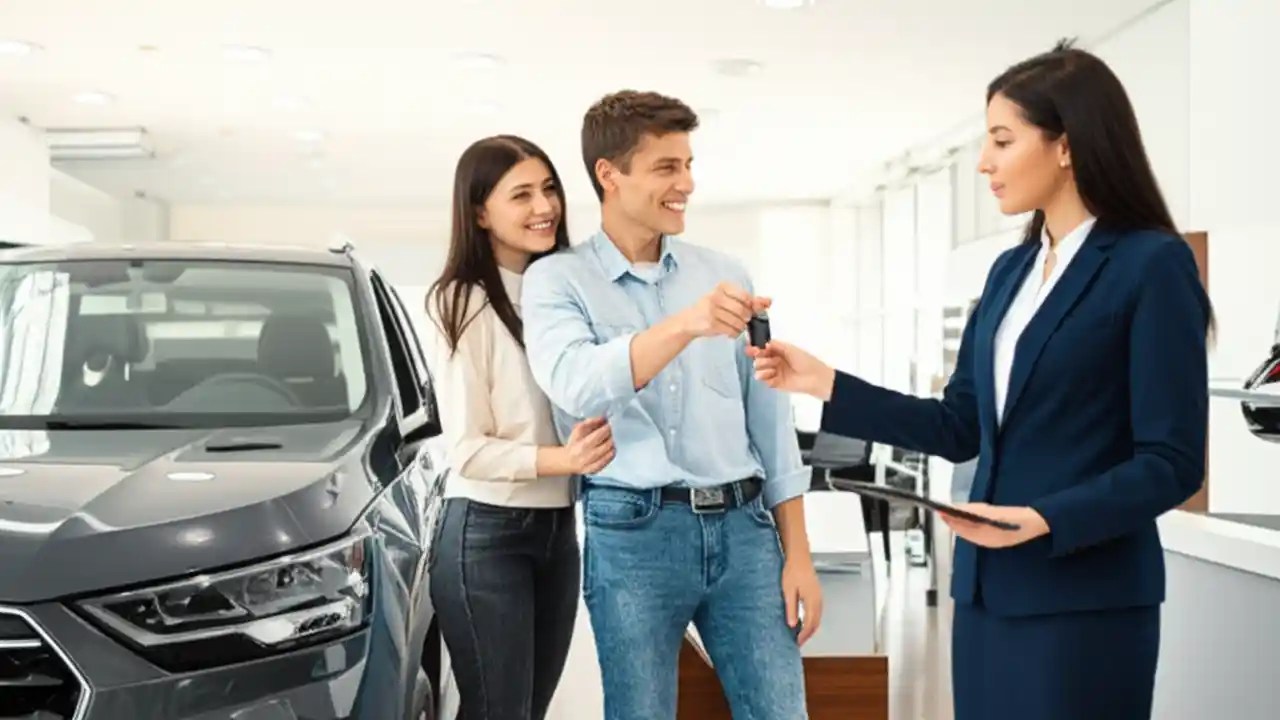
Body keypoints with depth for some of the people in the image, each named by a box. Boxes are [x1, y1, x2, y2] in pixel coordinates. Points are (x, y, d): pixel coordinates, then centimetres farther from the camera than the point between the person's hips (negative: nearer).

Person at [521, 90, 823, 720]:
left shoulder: (724, 275, 10)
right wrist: (685, 324, -36)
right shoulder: (559, 280, 0)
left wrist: (797, 552, 7)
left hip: (743, 526, 3)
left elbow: (769, 420, 11)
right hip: (633, 532, -3)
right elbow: (577, 385, -20)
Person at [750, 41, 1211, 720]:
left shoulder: (1152, 264, -10)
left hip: (1085, 600, -6)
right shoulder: (1010, 270, 12)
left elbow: (1171, 462, -12)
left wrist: (1047, 521, -24)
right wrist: (827, 385, 6)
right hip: (986, 587, 7)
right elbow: (960, 429, 12)